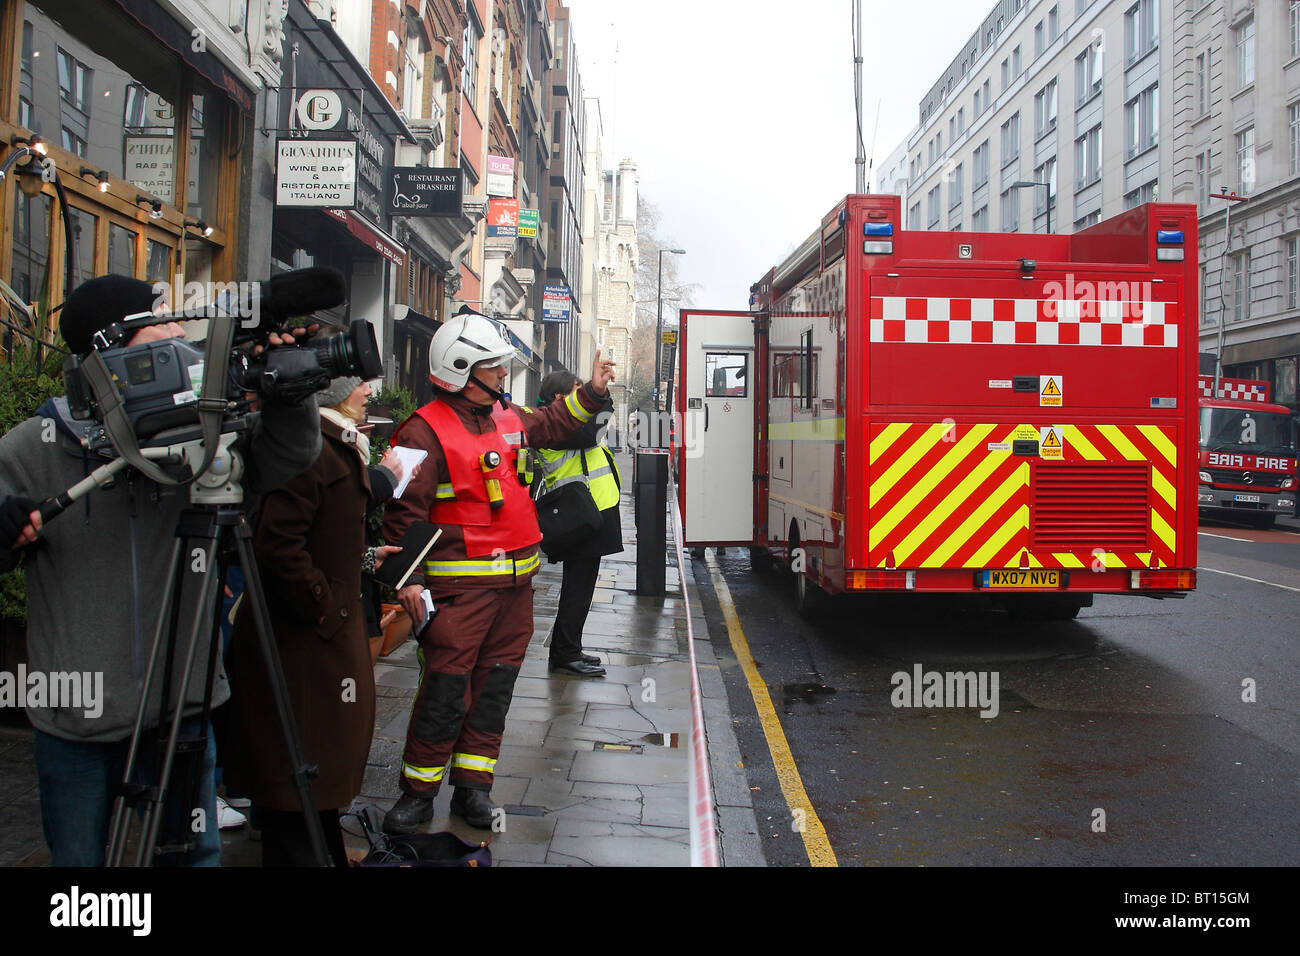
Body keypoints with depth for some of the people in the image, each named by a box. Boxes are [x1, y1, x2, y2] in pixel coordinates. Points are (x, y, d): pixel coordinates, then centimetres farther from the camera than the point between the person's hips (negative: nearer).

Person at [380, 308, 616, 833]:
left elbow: (550, 425, 34)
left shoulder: (509, 417, 12)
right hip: (459, 583, -7)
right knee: (445, 688, -3)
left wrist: (591, 392, 28)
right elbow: (404, 510, -12)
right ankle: (418, 791, 13)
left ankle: (472, 785, 23)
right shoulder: (426, 431, -11)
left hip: (516, 579, 7)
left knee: (495, 683, 11)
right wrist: (406, 578, -15)